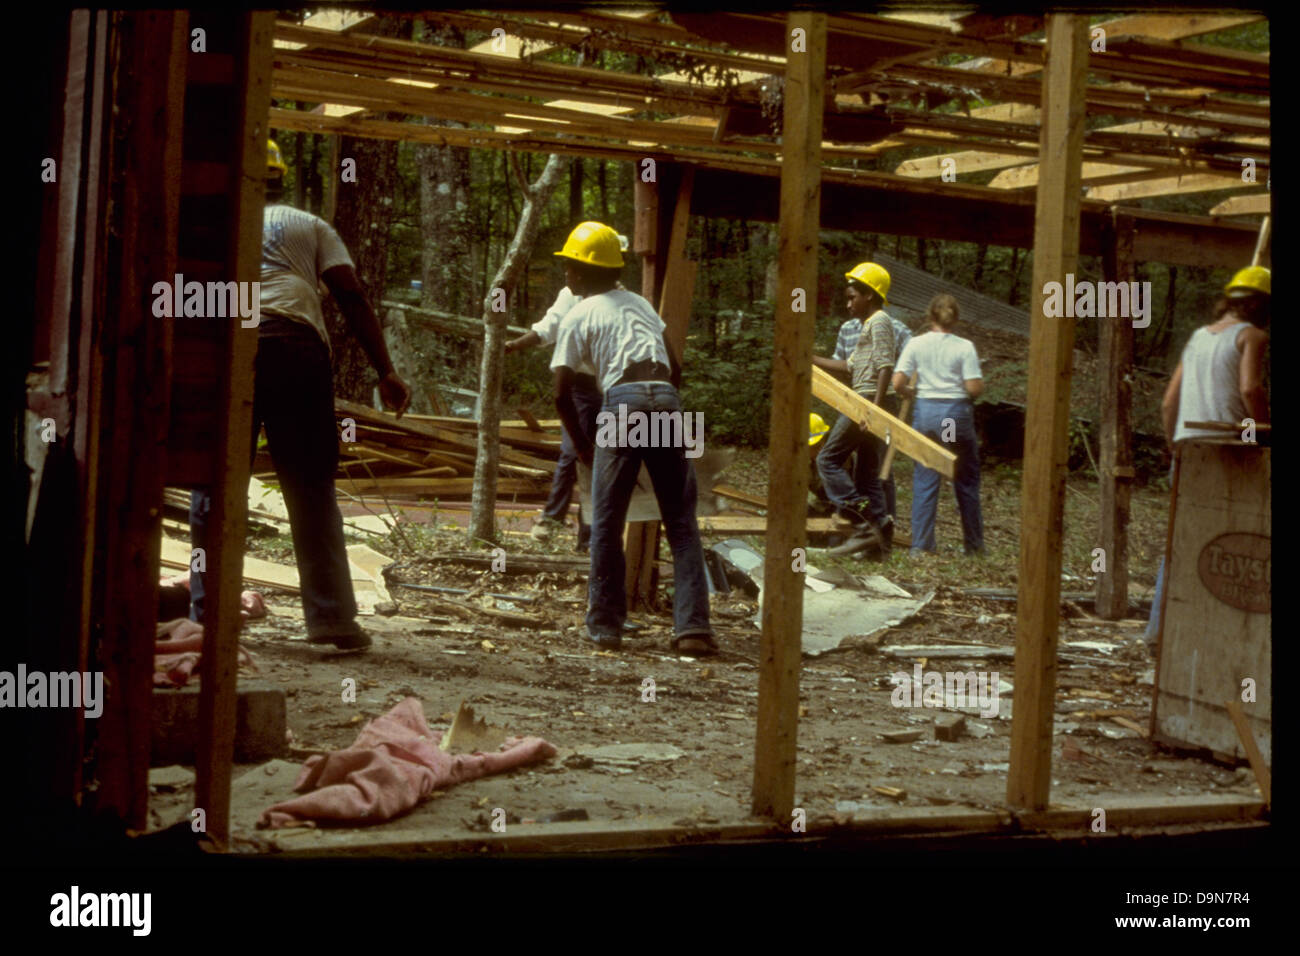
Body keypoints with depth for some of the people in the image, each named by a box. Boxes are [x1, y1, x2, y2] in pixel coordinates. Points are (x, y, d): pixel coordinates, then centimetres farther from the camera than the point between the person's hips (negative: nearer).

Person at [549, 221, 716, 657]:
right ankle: (693, 627, -2)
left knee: (607, 523, 7)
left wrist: (582, 444, 18)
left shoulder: (578, 317, 11)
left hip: (623, 402, -4)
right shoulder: (639, 303, 26)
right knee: (681, 523, 5)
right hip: (667, 402, 4)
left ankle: (605, 624, 11)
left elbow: (562, 394, 6)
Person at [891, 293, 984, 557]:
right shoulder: (964, 347, -5)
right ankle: (974, 544, 19)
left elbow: (897, 383, -6)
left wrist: (910, 392, 14)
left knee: (924, 481, 7)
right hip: (957, 412, -1)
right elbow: (975, 388, -11)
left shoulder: (916, 344, -1)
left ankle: (921, 545, 4)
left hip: (925, 412, 1)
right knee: (966, 481, 12)